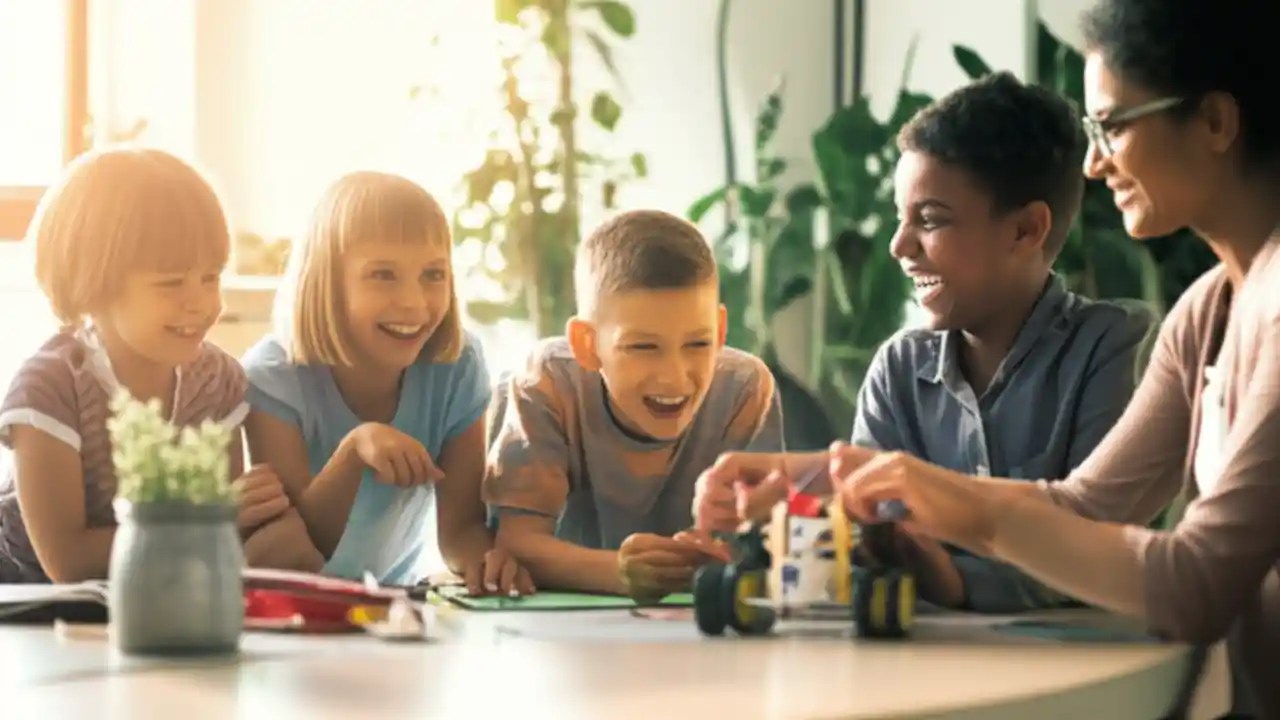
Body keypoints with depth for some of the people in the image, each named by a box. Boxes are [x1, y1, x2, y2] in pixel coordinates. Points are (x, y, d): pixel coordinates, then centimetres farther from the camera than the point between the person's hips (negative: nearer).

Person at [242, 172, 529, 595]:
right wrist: (353, 449, -35)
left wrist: (486, 559, -30)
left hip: (399, 600, 3)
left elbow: (462, 526, -7)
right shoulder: (273, 378, -16)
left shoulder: (457, 367, -9)